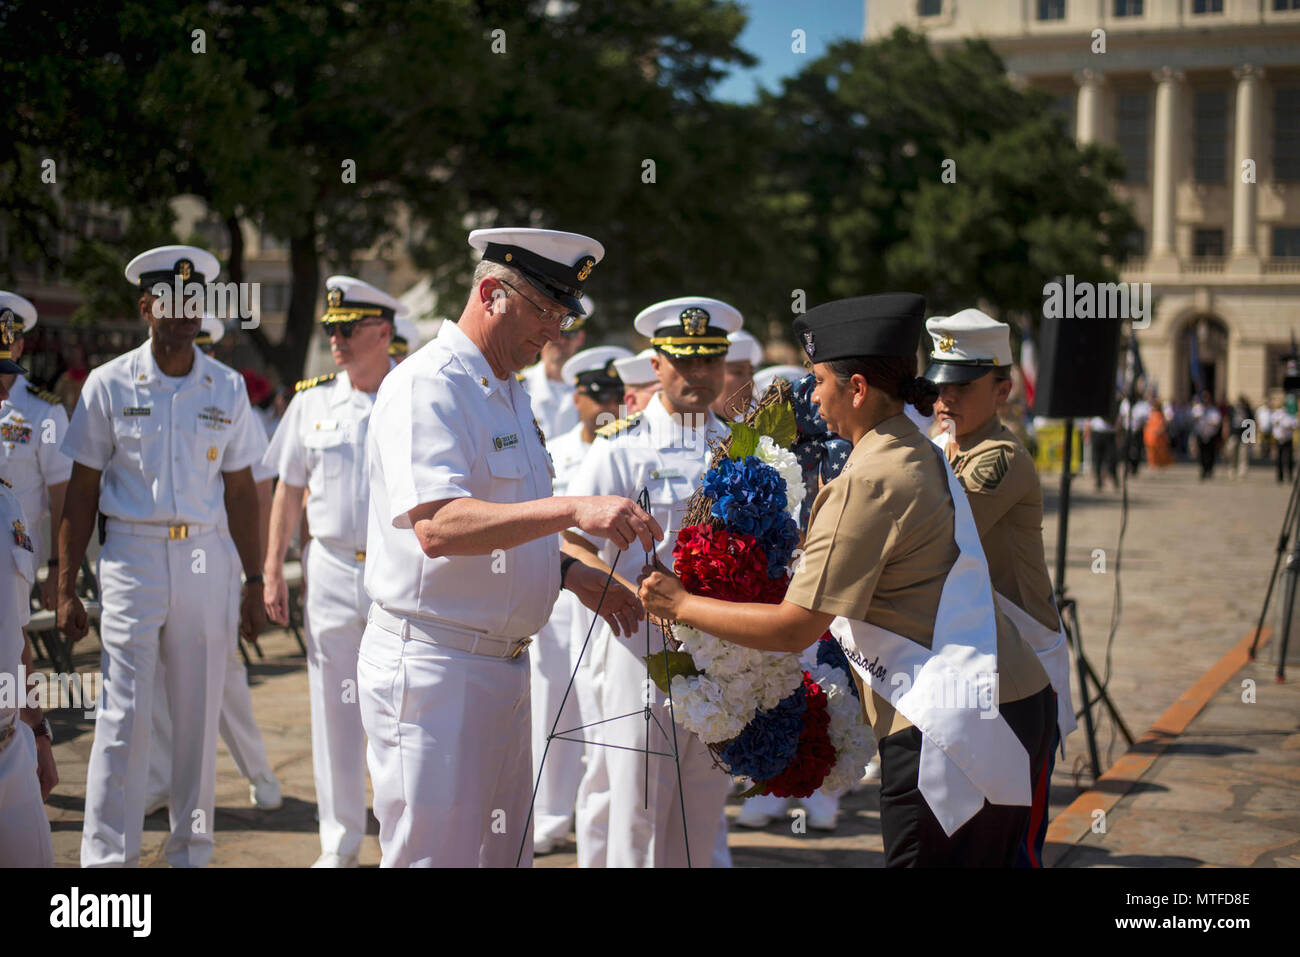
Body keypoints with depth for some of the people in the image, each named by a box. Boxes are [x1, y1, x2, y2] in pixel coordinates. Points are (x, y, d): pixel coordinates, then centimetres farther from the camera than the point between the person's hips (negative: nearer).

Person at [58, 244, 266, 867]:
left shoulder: (228, 389, 7)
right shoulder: (109, 385, 0)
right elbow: (81, 493, 2)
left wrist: (254, 581, 8)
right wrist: (66, 588, -3)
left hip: (204, 559, 3)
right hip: (131, 555, -2)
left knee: (199, 716, 7)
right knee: (124, 716, -6)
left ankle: (191, 851, 19)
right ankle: (107, 857, 1)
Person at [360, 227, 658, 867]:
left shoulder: (510, 393, 17)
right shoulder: (426, 385, -15)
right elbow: (438, 526, -30)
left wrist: (569, 572, 8)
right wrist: (571, 510, -37)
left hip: (504, 664, 10)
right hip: (432, 665, -10)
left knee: (502, 850, 16)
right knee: (439, 852, -4)